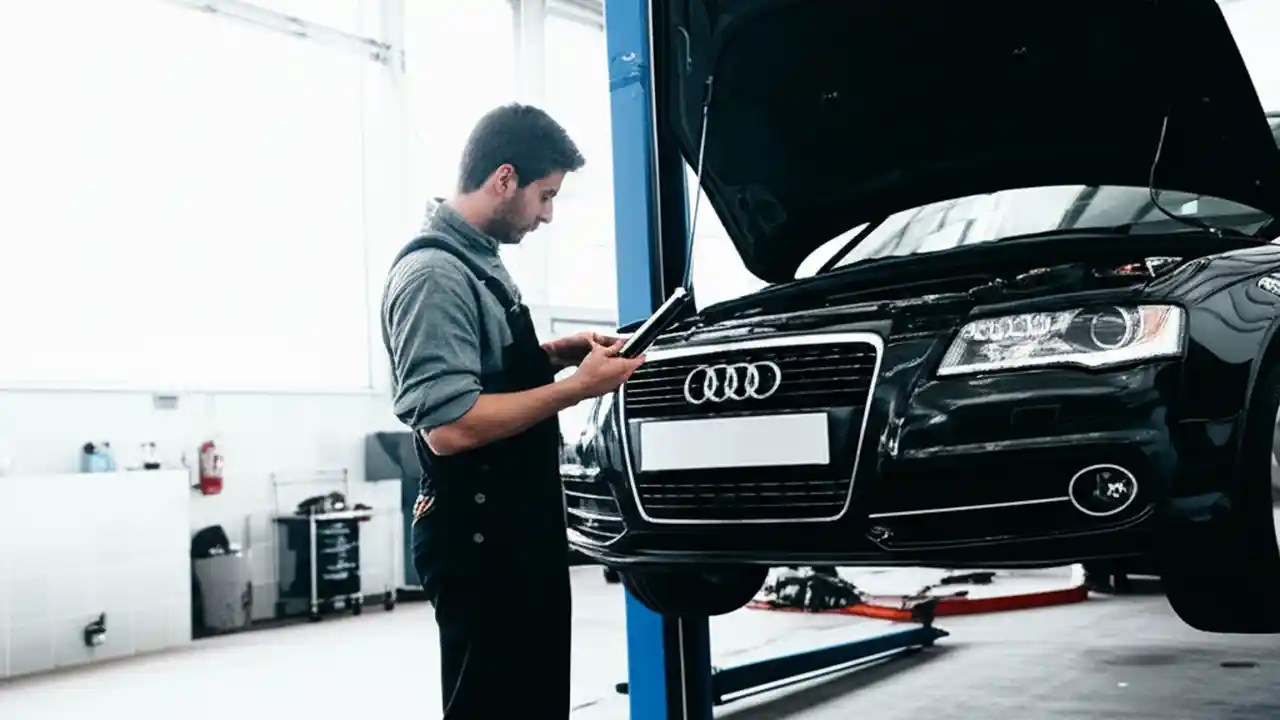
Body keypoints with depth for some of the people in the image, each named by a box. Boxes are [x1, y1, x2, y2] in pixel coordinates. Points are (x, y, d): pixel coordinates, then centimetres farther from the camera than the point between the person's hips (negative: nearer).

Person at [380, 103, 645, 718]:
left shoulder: (479, 261, 12)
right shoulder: (435, 274, -20)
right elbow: (448, 426, -27)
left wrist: (554, 354, 7)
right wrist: (578, 387, -21)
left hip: (521, 528, 10)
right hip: (481, 539, -10)